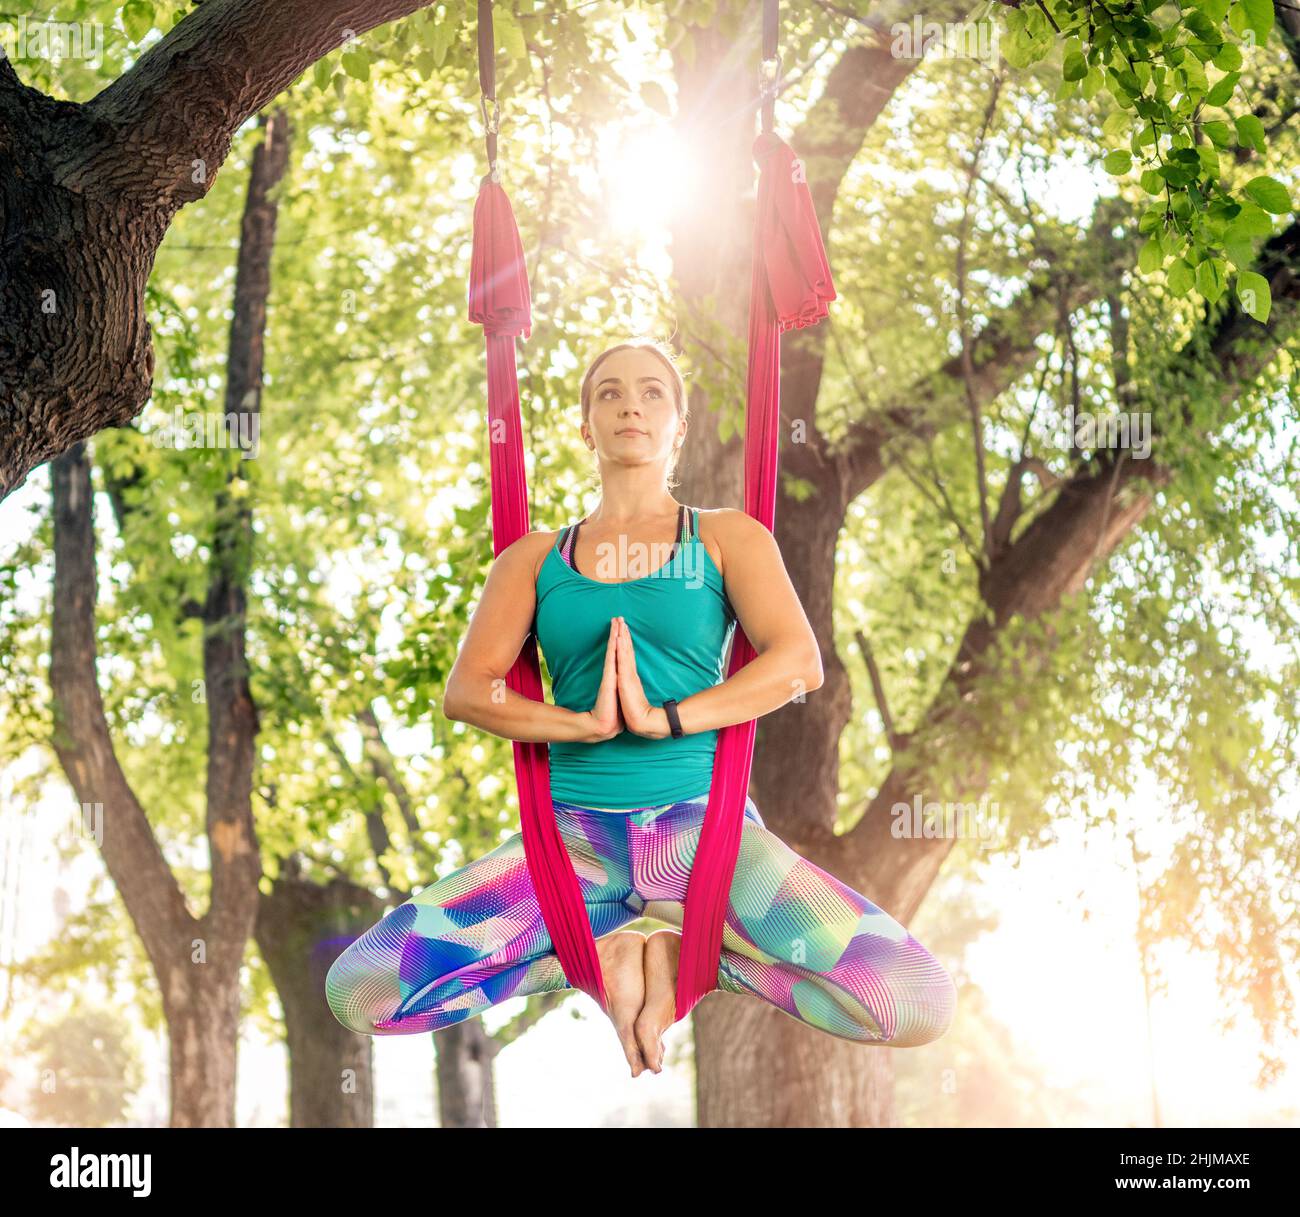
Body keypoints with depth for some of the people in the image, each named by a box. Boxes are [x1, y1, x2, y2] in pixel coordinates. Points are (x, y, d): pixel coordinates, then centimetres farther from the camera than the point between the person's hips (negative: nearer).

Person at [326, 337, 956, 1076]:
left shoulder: (727, 538, 11)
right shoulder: (535, 559, 15)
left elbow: (799, 662, -5)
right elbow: (466, 689, 4)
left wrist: (663, 717, -15)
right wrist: (584, 724, -12)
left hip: (703, 824, -1)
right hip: (575, 829, 1)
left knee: (920, 1004, -26)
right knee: (359, 991, -22)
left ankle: (681, 949, -2)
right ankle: (614, 949, -3)